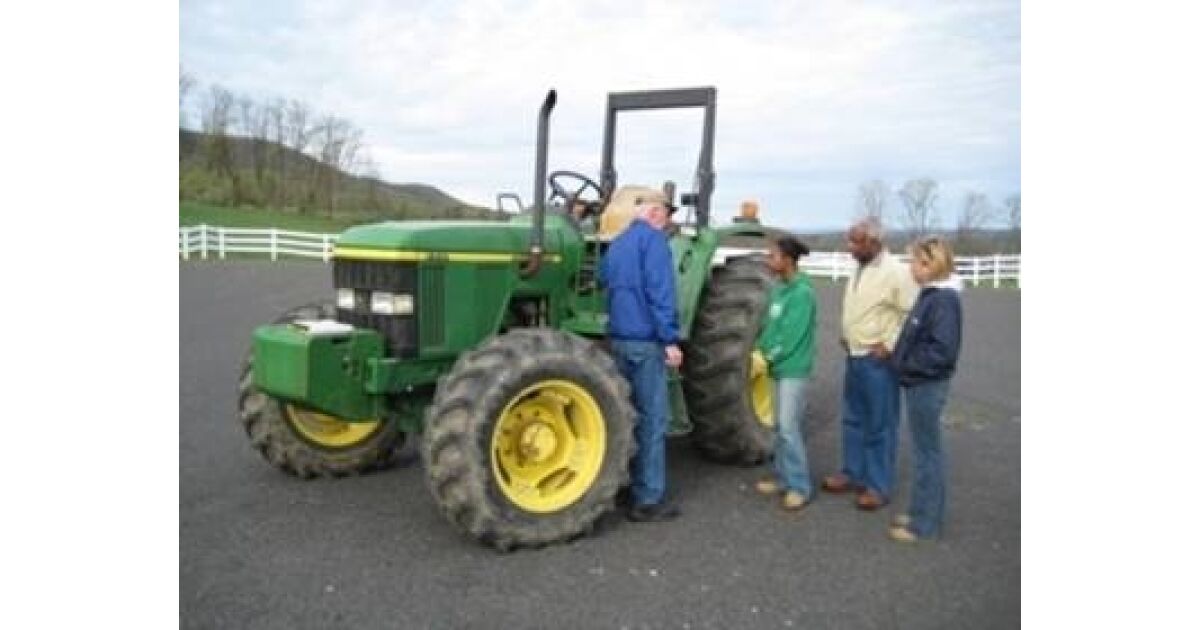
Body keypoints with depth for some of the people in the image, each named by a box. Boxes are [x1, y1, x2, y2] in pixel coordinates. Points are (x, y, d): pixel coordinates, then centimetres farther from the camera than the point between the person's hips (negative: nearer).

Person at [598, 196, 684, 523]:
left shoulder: (615, 245, 17)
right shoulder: (653, 239, -9)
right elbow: (660, 292, -18)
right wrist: (670, 340, -18)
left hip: (618, 339, 8)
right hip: (645, 341, -8)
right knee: (652, 419, -4)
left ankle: (623, 483, 23)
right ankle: (648, 499, -1)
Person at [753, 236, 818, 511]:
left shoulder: (802, 293, -17)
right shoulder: (779, 288, 9)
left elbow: (792, 336, -20)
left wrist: (770, 357, -12)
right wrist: (761, 350, 2)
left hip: (794, 369, -9)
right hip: (781, 367, 9)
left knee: (789, 427, -7)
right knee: (781, 426, 15)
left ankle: (800, 486, 3)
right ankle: (783, 478, 25)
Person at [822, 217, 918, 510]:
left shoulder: (895, 272, -16)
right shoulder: (860, 270, 10)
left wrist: (889, 345, -17)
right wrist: (845, 335, 12)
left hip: (878, 360, -8)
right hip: (854, 357, 8)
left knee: (879, 426, 2)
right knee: (853, 420, 17)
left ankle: (878, 486, 13)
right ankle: (852, 473, 31)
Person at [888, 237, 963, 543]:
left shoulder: (943, 299, -20)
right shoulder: (929, 295, 9)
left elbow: (943, 350, -25)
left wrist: (908, 364, -16)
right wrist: (903, 360, 4)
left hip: (927, 387, -9)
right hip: (918, 384, 9)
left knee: (927, 453, 1)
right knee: (925, 450, 18)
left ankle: (925, 523, 13)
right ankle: (923, 510, 30)